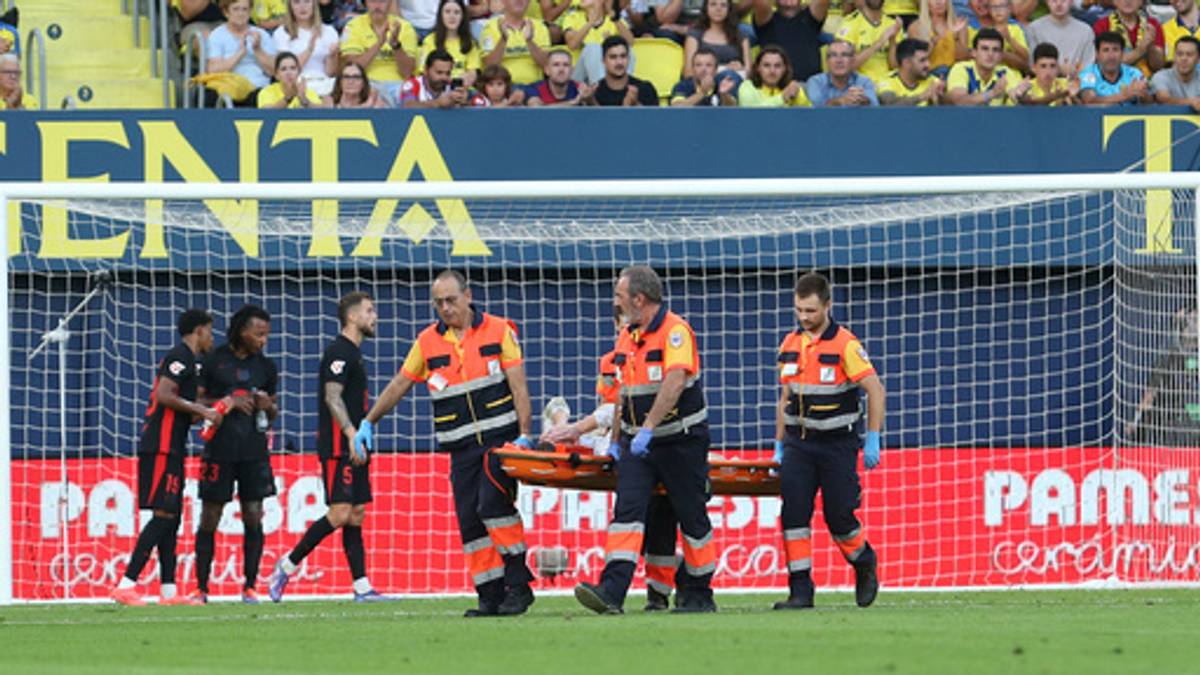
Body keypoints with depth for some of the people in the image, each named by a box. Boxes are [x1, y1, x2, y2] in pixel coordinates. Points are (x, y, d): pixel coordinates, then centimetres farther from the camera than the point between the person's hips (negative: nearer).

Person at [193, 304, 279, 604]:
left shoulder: (266, 367, 10)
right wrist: (227, 402, -12)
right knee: (209, 519, -1)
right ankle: (201, 588, 5)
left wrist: (268, 407, -5)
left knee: (253, 517, -2)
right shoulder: (214, 361, -1)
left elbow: (273, 414, 19)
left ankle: (250, 586, 5)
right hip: (219, 450, -3)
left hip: (254, 450, 3)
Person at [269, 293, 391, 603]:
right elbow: (333, 398, -19)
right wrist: (352, 435, -27)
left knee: (356, 515, 5)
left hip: (353, 449, 10)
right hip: (338, 446, -10)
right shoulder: (339, 351, -10)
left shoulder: (352, 353, 20)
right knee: (340, 513, -14)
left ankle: (362, 587, 2)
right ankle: (288, 565, -5)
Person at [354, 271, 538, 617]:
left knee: (492, 503, -21)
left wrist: (524, 435, -10)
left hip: (500, 438, -4)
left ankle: (518, 584, -14)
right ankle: (491, 596, 0)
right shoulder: (428, 342, 9)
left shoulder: (499, 331, 1)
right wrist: (368, 423, 14)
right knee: (470, 521, -3)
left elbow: (518, 385, -2)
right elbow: (399, 385, 17)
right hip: (462, 446, 4)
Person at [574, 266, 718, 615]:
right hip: (637, 442, 6)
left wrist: (648, 428, -33)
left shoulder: (675, 331, -14)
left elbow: (674, 382, -27)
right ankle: (612, 592, -22)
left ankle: (698, 593, 20)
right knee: (627, 510, -10)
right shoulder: (626, 337, 11)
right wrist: (616, 440, 19)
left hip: (680, 441, -6)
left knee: (692, 517, 5)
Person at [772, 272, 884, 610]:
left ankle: (865, 566, 27)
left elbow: (876, 390, -10)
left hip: (837, 443, -4)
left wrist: (873, 440, -14)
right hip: (798, 442, 4)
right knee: (793, 513, -8)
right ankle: (800, 591, -7)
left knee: (839, 517, -2)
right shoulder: (790, 344, 8)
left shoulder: (845, 345, -10)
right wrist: (779, 446, 14)